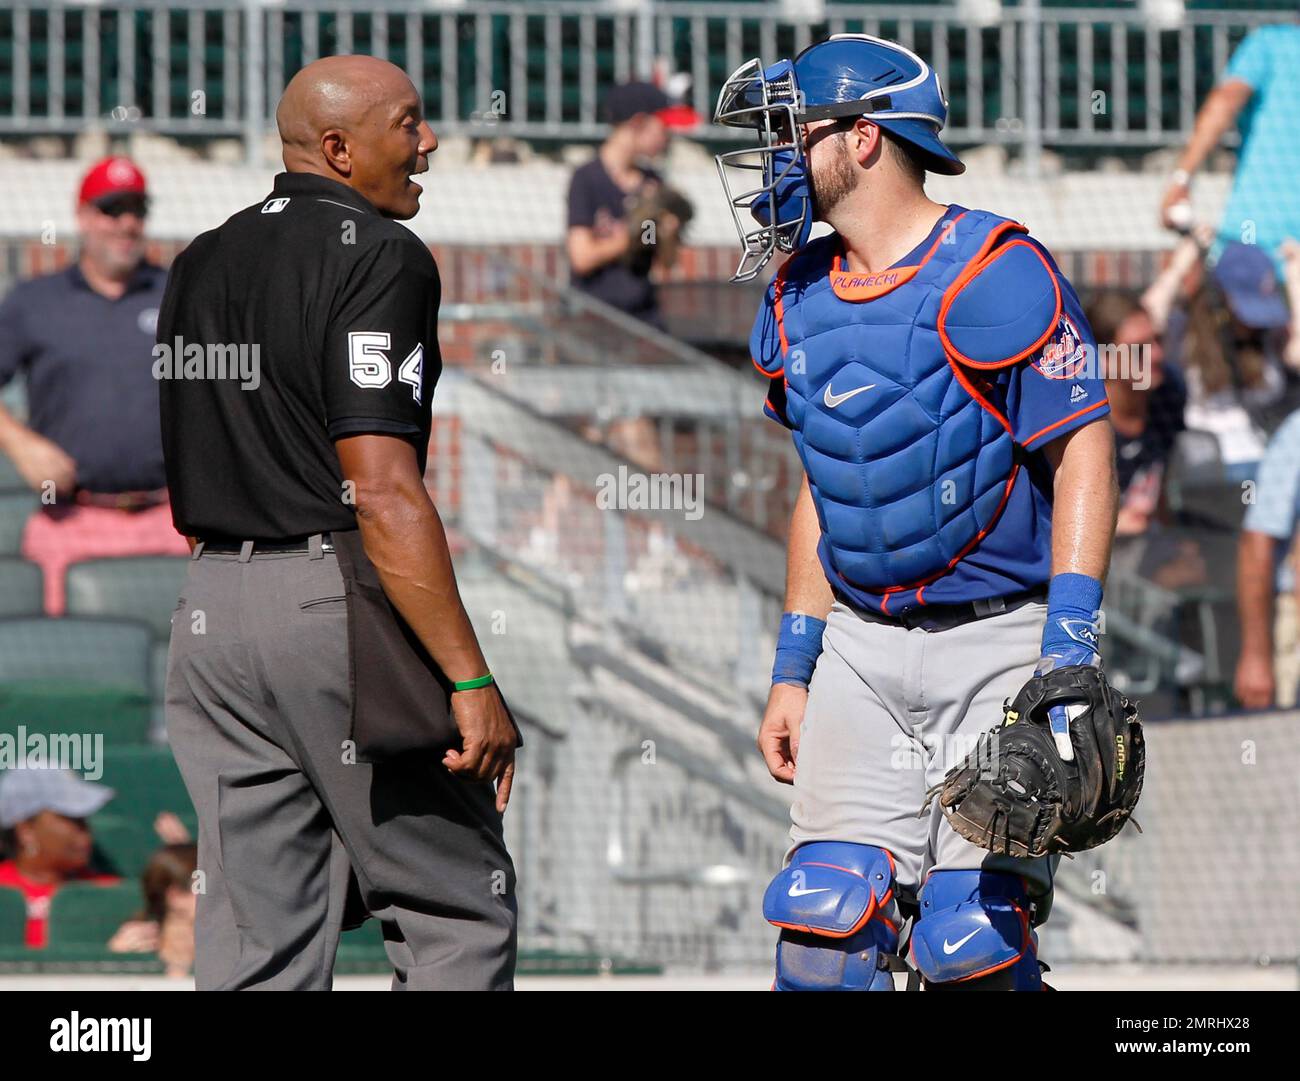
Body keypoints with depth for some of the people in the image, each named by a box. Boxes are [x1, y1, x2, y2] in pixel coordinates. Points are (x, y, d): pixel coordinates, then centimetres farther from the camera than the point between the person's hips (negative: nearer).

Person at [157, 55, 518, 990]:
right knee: (461, 913, 1)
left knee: (259, 946, 7)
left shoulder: (201, 266, 15)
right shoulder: (378, 257, -10)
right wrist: (471, 679, -19)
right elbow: (382, 491, -19)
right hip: (336, 596, -8)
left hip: (211, 604, 8)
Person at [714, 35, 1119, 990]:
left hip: (999, 642, -6)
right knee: (824, 929, -4)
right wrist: (792, 672, 15)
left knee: (974, 942, -11)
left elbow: (1085, 454, -13)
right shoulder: (800, 299, 11)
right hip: (863, 650, 6)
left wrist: (1067, 655, -20)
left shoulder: (994, 275, -12)